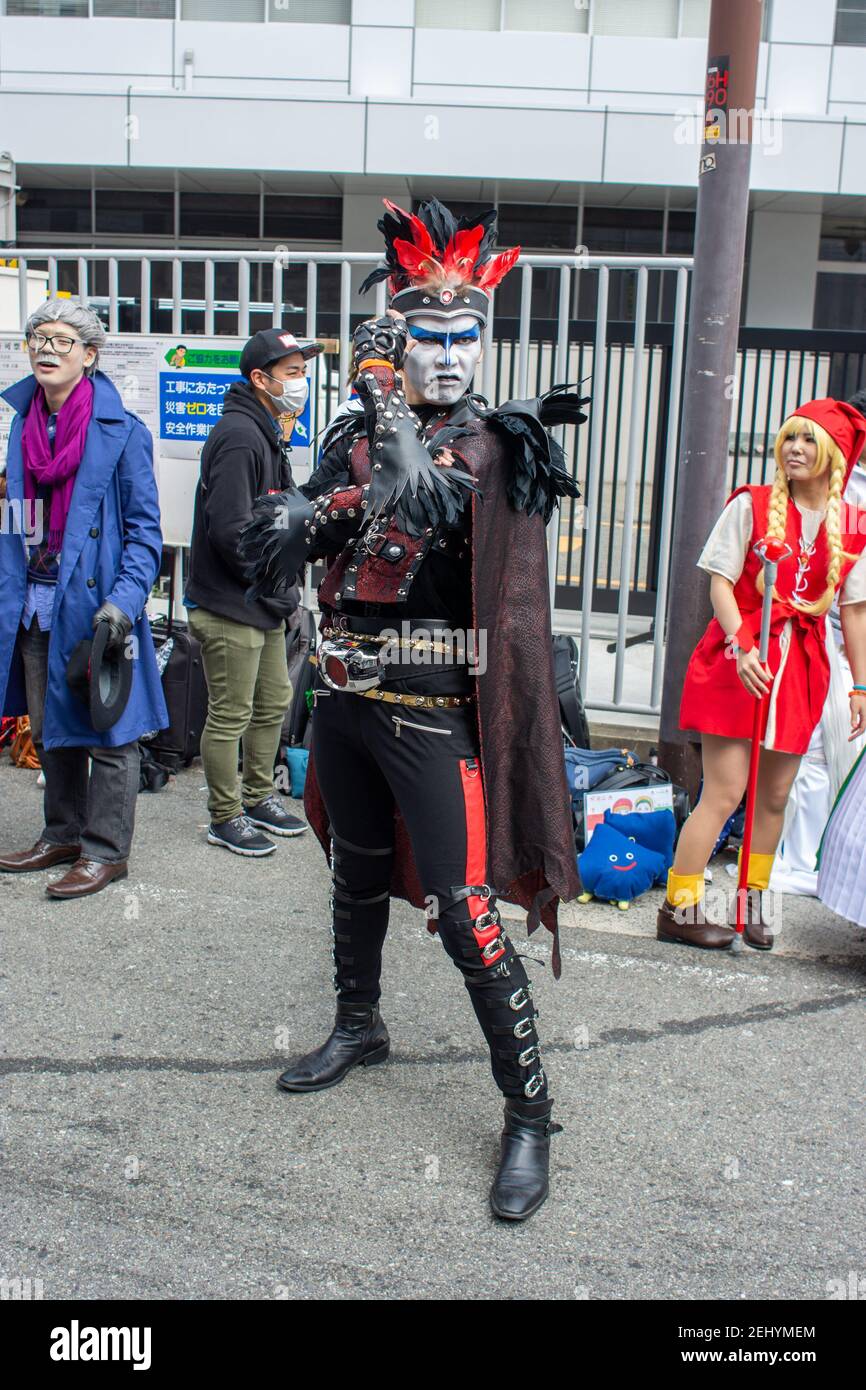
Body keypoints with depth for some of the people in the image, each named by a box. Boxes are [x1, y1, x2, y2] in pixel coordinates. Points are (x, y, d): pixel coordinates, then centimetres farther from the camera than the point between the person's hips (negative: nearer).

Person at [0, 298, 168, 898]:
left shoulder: (121, 432, -8)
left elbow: (145, 530, -9)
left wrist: (123, 602, -20)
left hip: (93, 605, -6)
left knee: (107, 731, 3)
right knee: (50, 729, 17)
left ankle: (105, 850, 14)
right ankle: (64, 835, 32)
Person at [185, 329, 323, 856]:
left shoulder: (267, 434, 15)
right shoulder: (239, 437, -19)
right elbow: (230, 531, -26)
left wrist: (282, 588, 11)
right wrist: (275, 587, -15)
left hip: (264, 607, 10)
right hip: (230, 609, -10)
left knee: (274, 702, 19)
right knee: (231, 717, 1)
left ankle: (259, 798, 34)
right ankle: (226, 818, 15)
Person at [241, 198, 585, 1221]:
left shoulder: (484, 443, -7)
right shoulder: (352, 438, 8)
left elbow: (431, 502, -28)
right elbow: (278, 545, 1)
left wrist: (389, 410, -22)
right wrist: (305, 513, -17)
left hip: (429, 711, -6)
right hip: (344, 695, 6)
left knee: (464, 914, -9)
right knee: (357, 875, 22)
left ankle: (529, 1115, 4)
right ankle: (358, 1028, 44)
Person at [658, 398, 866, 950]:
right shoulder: (752, 504, -3)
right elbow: (721, 582, -6)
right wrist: (742, 647, -19)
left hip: (802, 666, 4)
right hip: (740, 657, -4)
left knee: (775, 797, 10)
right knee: (725, 792, -6)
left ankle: (755, 904, 26)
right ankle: (679, 909, 4)